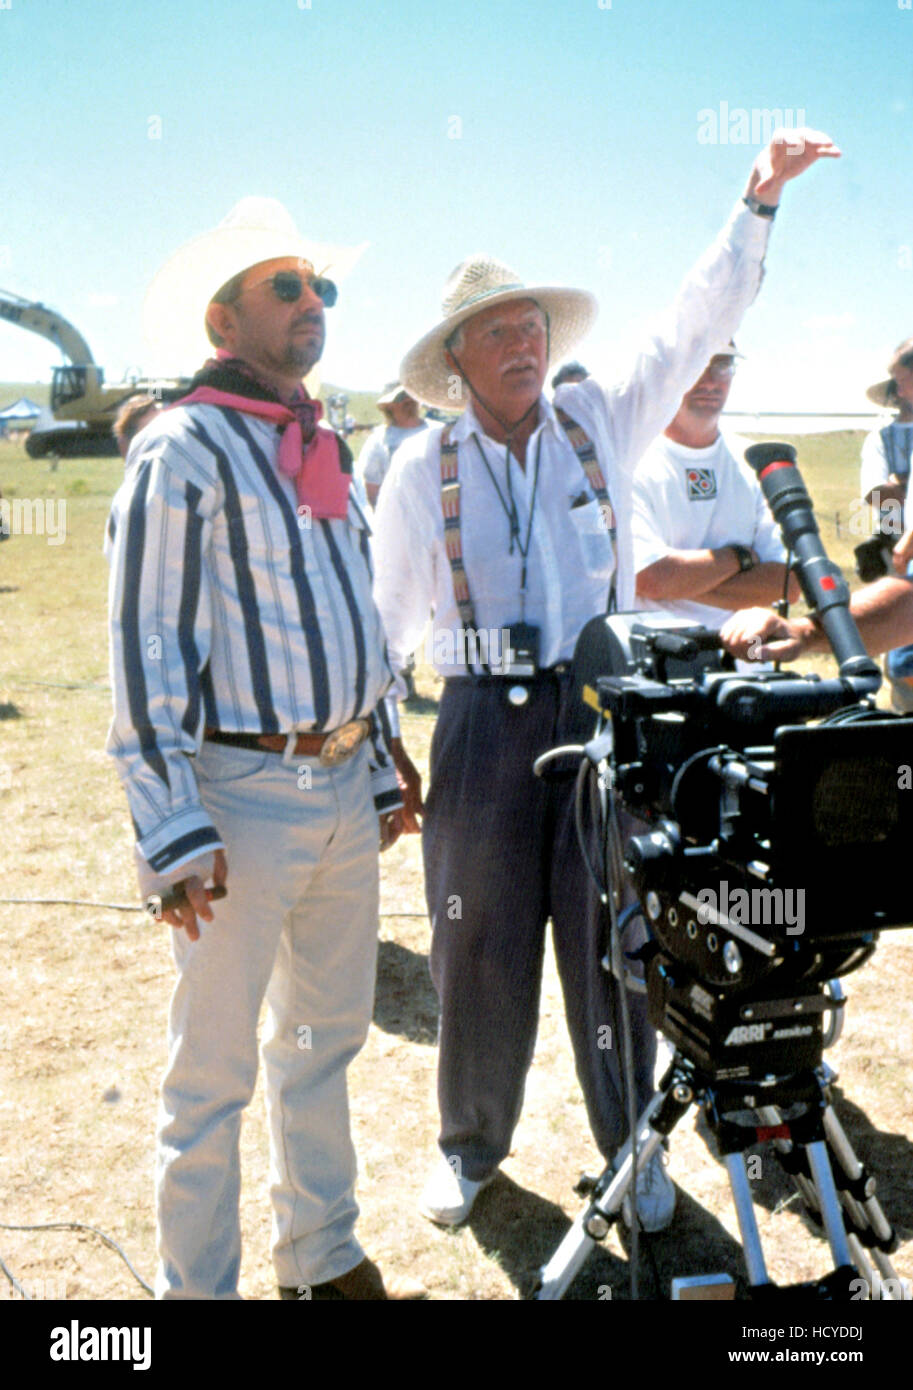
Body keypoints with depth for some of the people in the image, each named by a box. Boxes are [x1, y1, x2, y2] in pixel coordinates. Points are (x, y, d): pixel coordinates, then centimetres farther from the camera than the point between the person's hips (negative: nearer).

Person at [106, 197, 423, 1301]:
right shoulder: (183, 448, -10)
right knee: (214, 1073, 4)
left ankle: (324, 1261, 36)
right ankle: (197, 1290, 22)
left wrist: (380, 775, 18)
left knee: (326, 1036, 19)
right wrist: (175, 833, -18)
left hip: (344, 791, 8)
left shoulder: (324, 451, 15)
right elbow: (143, 650, -14)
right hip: (245, 794, -8)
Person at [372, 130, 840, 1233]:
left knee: (611, 946, 8)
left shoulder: (600, 425, 6)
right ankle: (471, 1143, 32)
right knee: (481, 950, 8)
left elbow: (696, 327, 4)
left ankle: (631, 1147, 29)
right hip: (484, 727, -1)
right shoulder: (424, 468, 2)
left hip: (605, 718, 1)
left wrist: (758, 201, -2)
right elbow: (387, 615, 8)